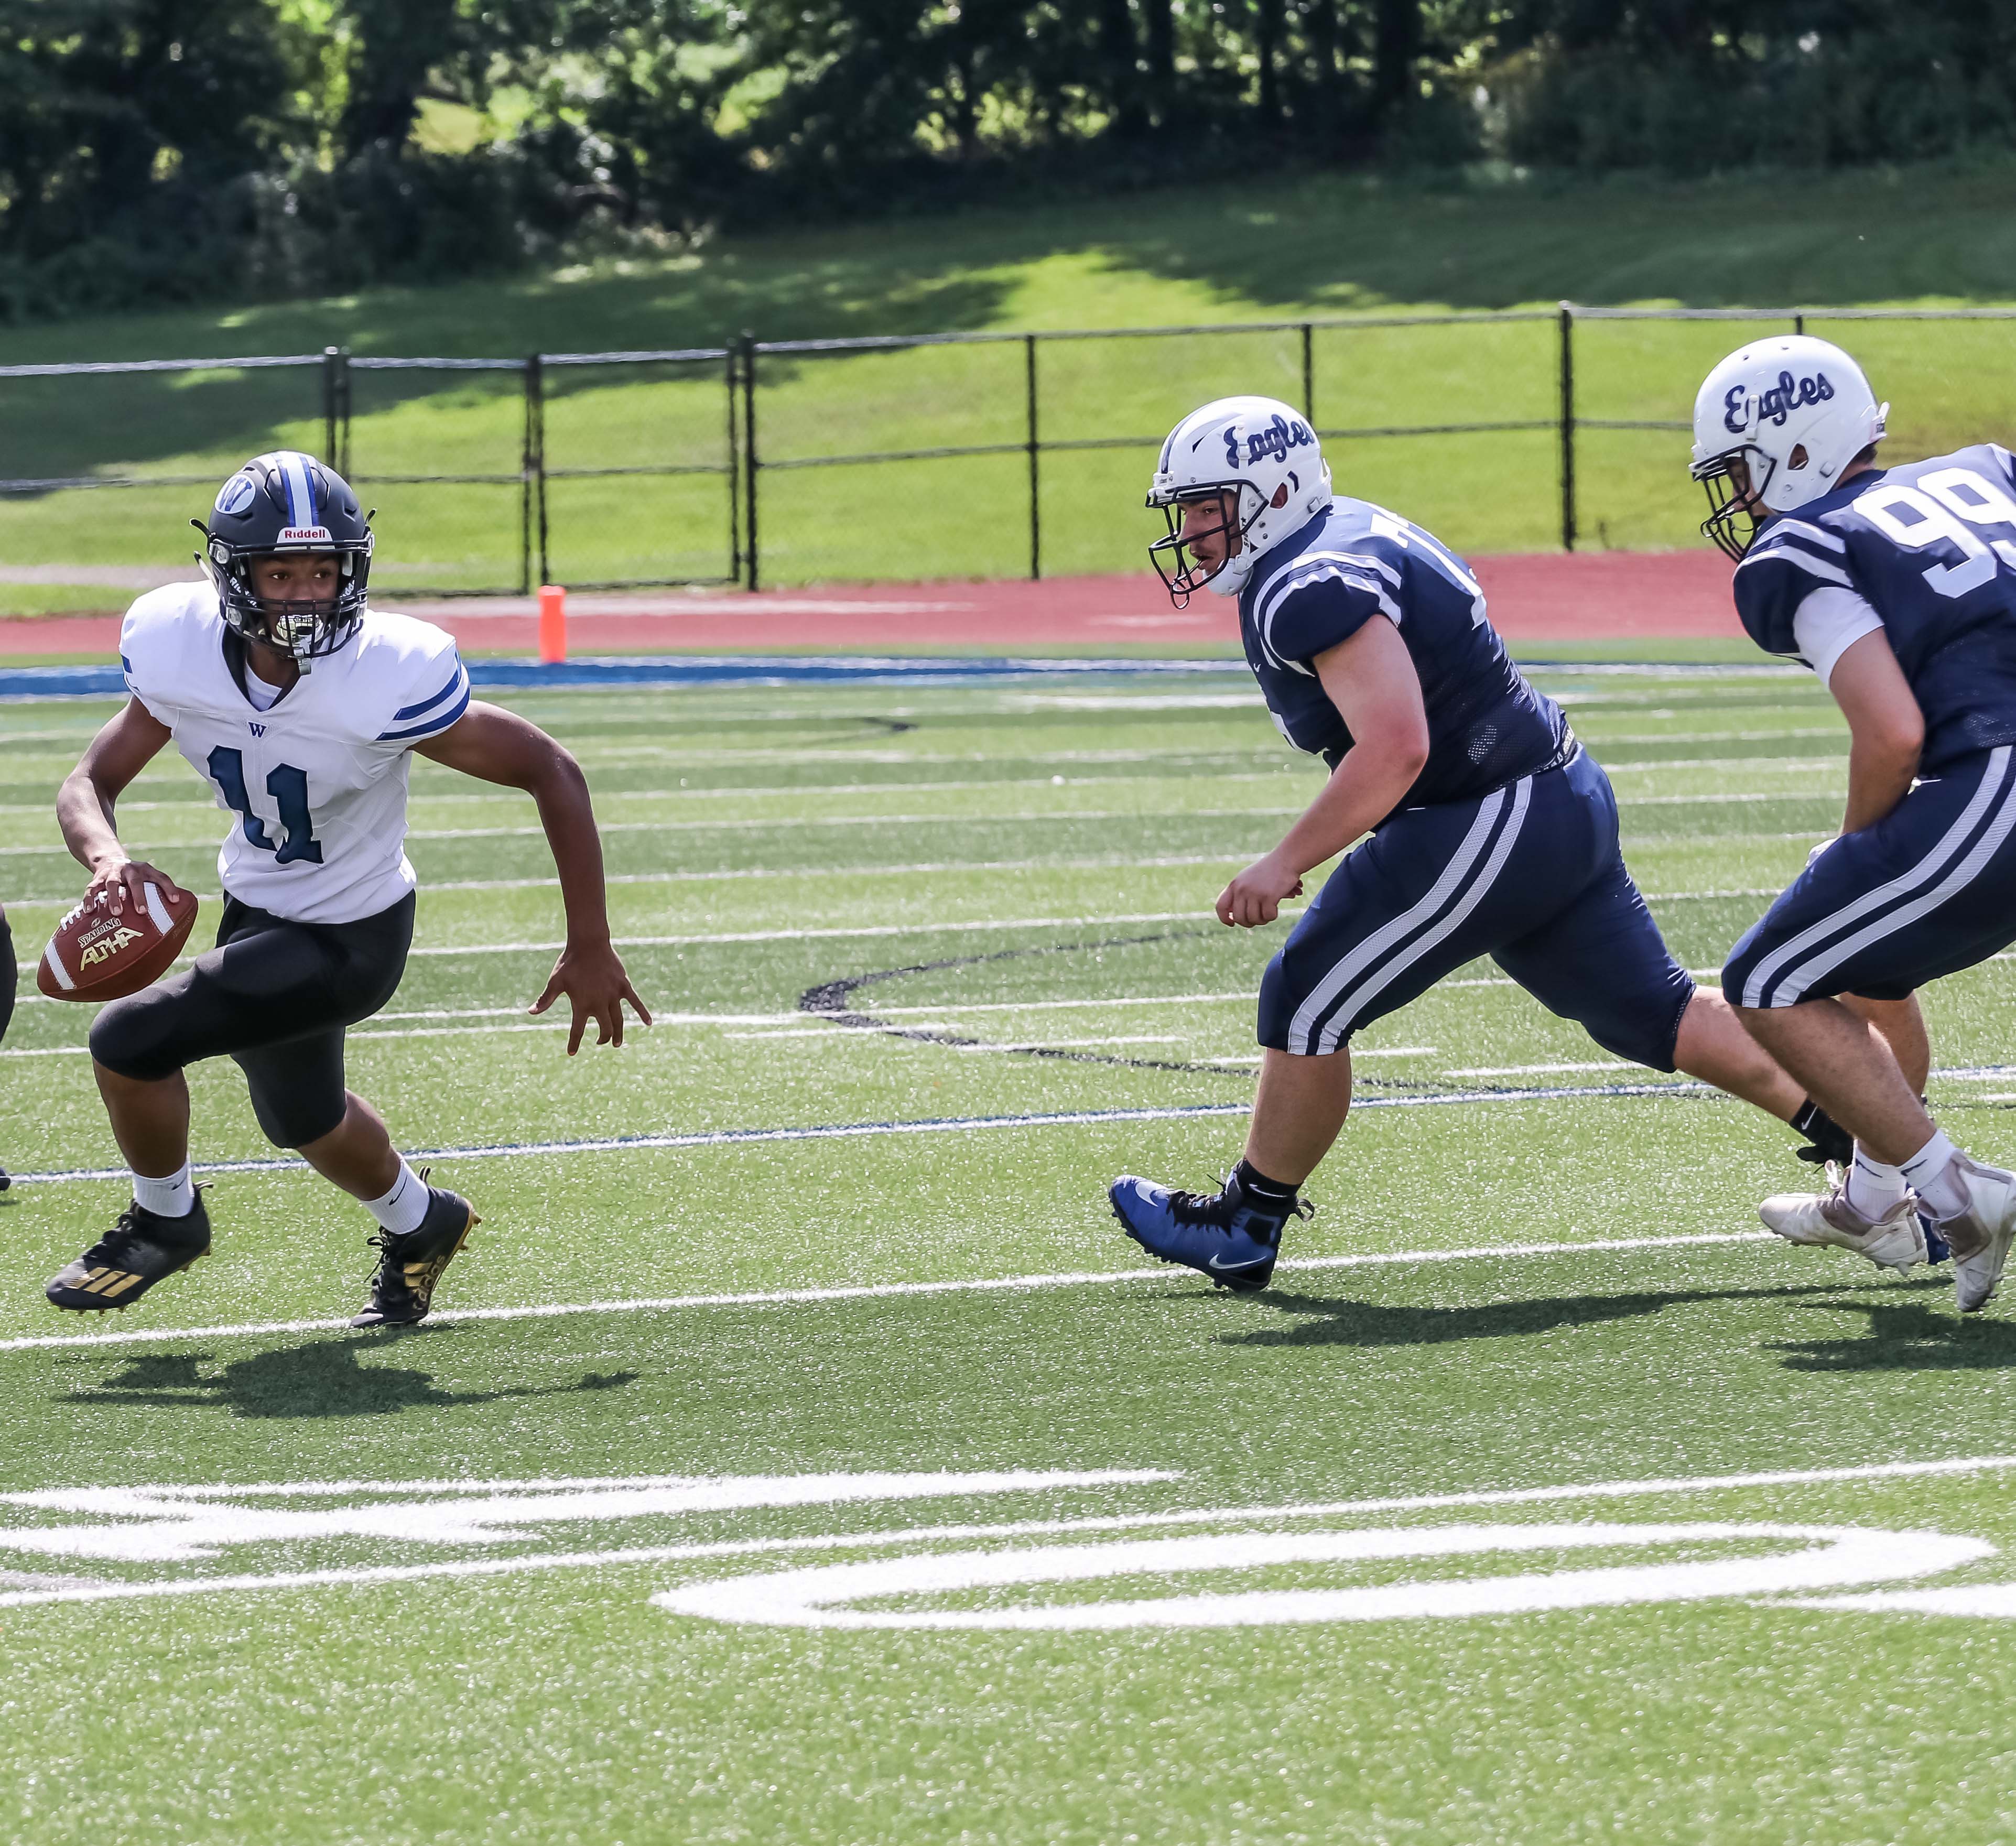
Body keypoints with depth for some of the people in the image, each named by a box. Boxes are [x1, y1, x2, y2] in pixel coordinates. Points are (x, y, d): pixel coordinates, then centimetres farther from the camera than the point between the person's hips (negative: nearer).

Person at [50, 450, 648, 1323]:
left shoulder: (386, 680, -32)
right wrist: (108, 860, -35)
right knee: (301, 1117, 29)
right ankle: (417, 1224, 60)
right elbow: (89, 784, -10)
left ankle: (164, 1222, 13)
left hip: (346, 941, -6)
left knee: (130, 1043, -17)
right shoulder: (184, 654, -19)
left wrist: (590, 951, -19)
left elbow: (552, 774, -22)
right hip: (257, 911, 6)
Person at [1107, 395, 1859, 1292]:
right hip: (1565, 803, 10)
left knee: (1304, 1004, 0)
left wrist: (1284, 865, -23)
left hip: (1493, 828, -10)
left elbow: (1396, 747, -28)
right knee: (1657, 1016, 16)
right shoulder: (1353, 537, 13)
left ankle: (1244, 1227, 13)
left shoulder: (1312, 589, -19)